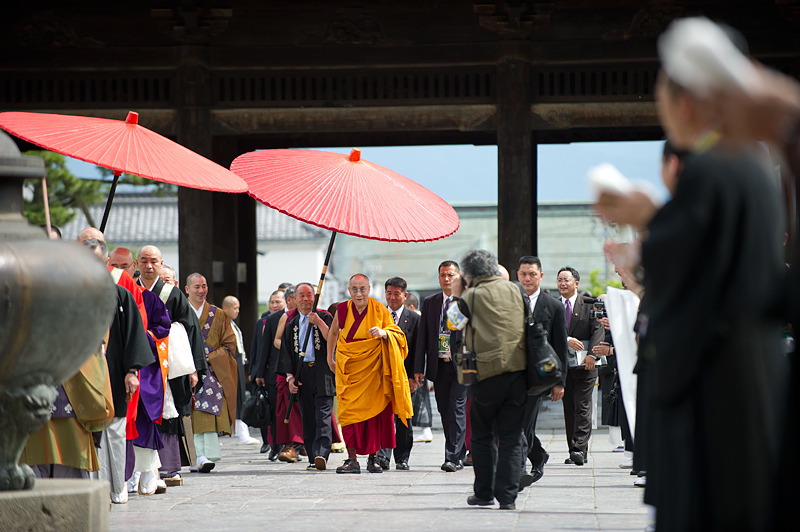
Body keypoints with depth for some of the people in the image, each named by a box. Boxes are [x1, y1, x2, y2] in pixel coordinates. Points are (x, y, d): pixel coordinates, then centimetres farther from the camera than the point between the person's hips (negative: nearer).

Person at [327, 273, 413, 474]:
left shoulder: (379, 310, -5)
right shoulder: (342, 309, 1)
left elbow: (397, 335, -1)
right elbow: (333, 332, 20)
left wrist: (384, 333, -22)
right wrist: (330, 358, 22)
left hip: (373, 367, -1)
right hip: (349, 368, 1)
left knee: (375, 411, -2)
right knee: (349, 411, -5)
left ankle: (373, 458, 8)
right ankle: (352, 459, -3)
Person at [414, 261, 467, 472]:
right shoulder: (429, 302, 10)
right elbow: (422, 337, 10)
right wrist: (419, 368, 4)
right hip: (438, 365, 4)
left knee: (457, 409, -10)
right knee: (444, 411, 8)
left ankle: (452, 457, -10)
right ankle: (460, 455, 21)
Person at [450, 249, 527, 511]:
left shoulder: (471, 297, -4)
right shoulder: (514, 290, 7)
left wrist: (456, 295, 14)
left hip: (487, 373, -2)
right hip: (518, 369, 2)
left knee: (483, 436, 13)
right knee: (511, 437, 4)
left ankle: (484, 492, 15)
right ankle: (507, 496, -2)